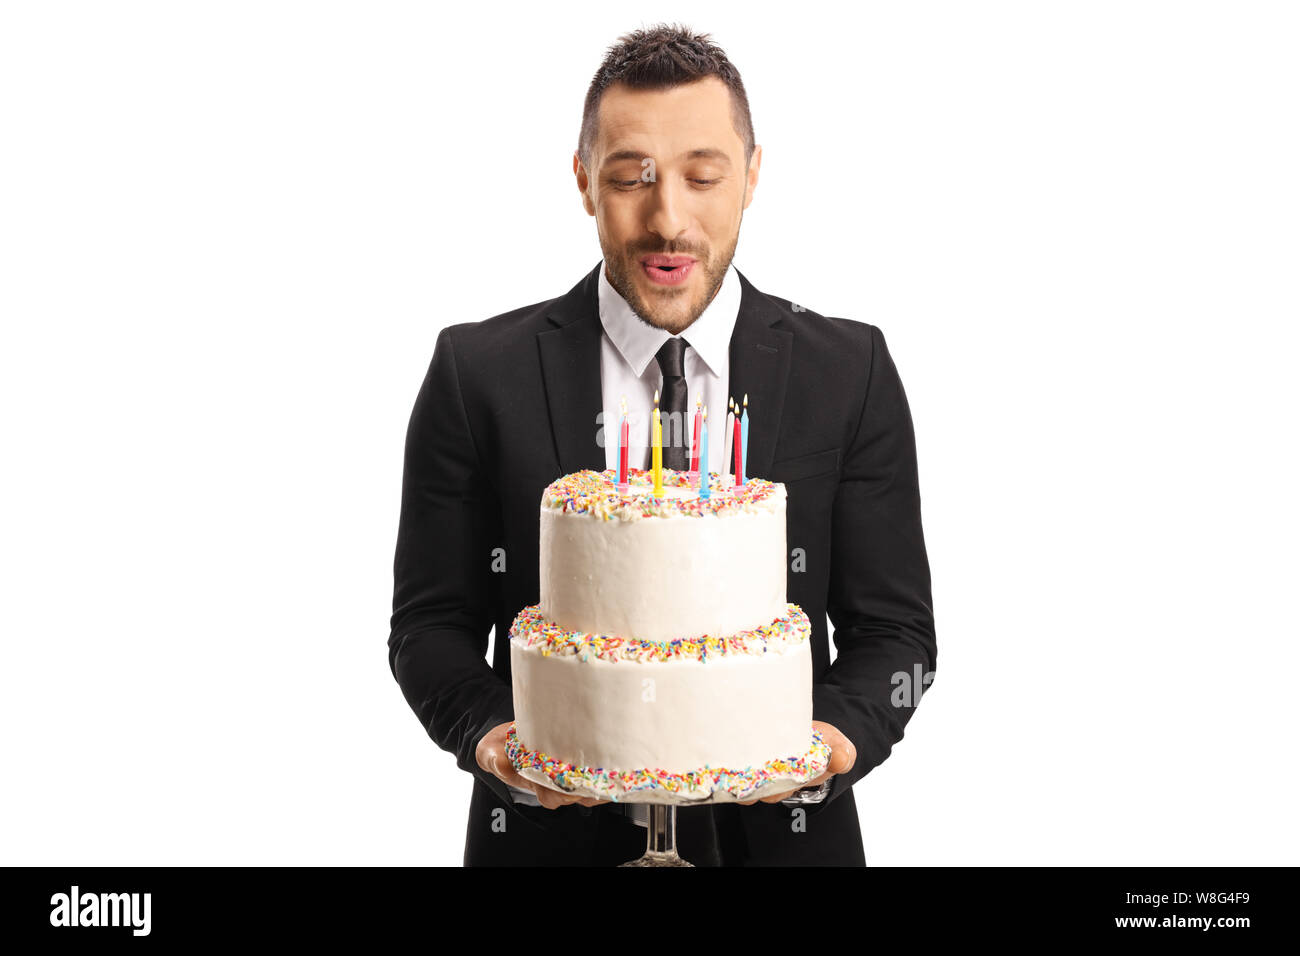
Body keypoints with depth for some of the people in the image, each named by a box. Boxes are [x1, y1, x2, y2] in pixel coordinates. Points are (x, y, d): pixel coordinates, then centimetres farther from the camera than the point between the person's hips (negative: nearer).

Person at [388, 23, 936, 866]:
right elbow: (433, 622, -2)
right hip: (553, 831, 0)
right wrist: (488, 730, -20)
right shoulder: (478, 374, -6)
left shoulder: (850, 373, -4)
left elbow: (893, 629, -1)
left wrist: (840, 733, -20)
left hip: (778, 829, 1)